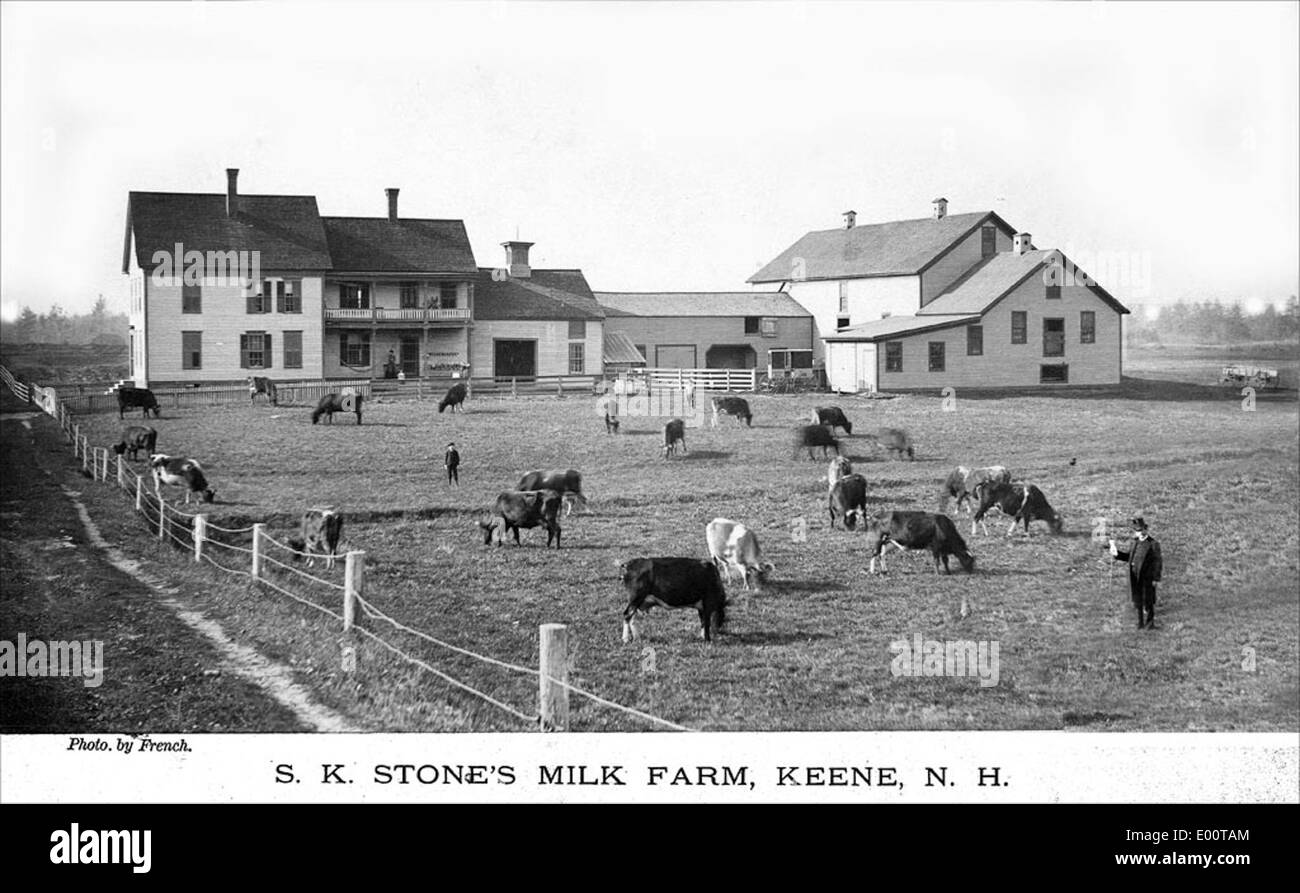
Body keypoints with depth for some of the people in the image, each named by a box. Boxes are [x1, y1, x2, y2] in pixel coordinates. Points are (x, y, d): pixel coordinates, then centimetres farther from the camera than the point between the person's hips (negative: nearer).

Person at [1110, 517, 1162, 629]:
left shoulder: (1153, 544, -9)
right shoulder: (1135, 543, 12)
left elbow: (1157, 562, -10)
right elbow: (1128, 557, 16)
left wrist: (1156, 578, -13)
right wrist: (1117, 554, -1)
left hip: (1147, 577, -6)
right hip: (1135, 577, 6)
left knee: (1148, 600, 1)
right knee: (1137, 600, 12)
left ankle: (1150, 622, 14)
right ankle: (1140, 621, 22)